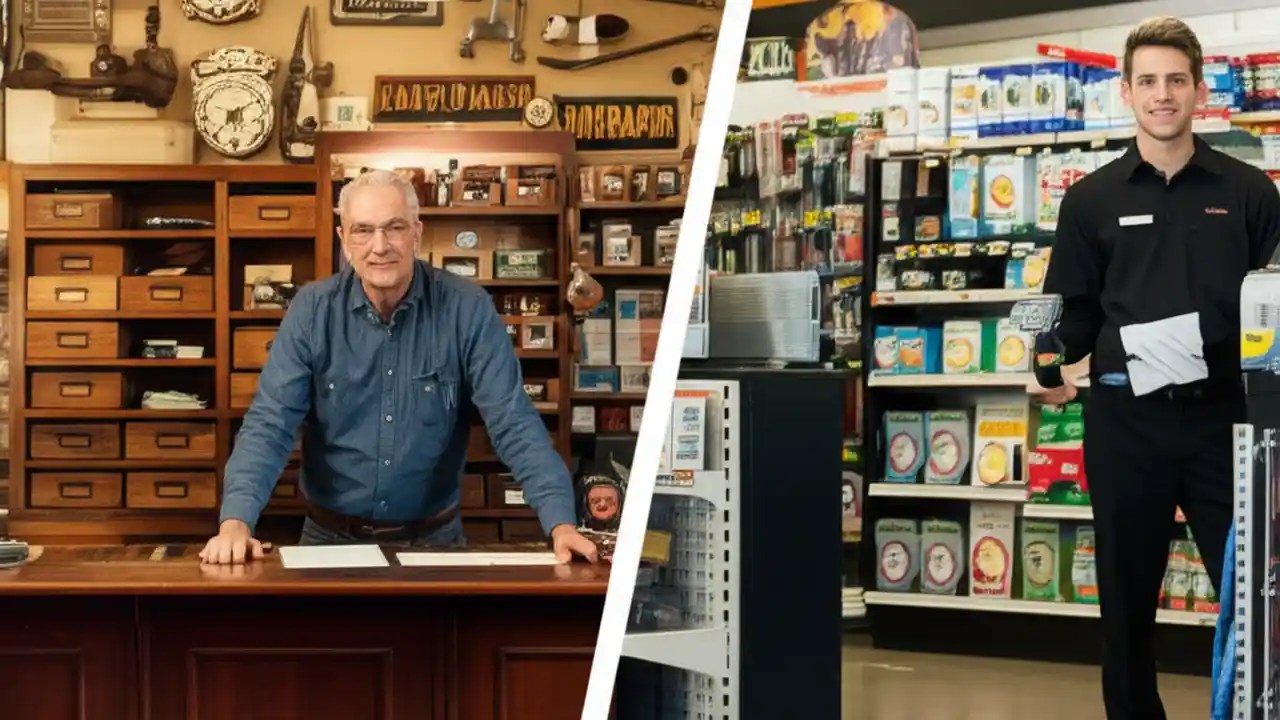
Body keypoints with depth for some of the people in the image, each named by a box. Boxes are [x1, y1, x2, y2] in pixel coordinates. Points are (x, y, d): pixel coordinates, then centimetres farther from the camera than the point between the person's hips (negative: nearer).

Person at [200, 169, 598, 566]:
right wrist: (236, 522, -26)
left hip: (433, 537, 0)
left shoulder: (467, 308, -7)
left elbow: (514, 422, -10)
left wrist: (562, 523, -23)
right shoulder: (312, 308, -4)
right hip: (332, 538, 1)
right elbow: (270, 422, -9)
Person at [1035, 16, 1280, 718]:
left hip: (1222, 412, 0)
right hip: (1124, 420, 1)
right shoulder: (1091, 199, 7)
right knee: (1127, 595, 9)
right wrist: (1054, 371, -9)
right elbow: (1071, 311, 7)